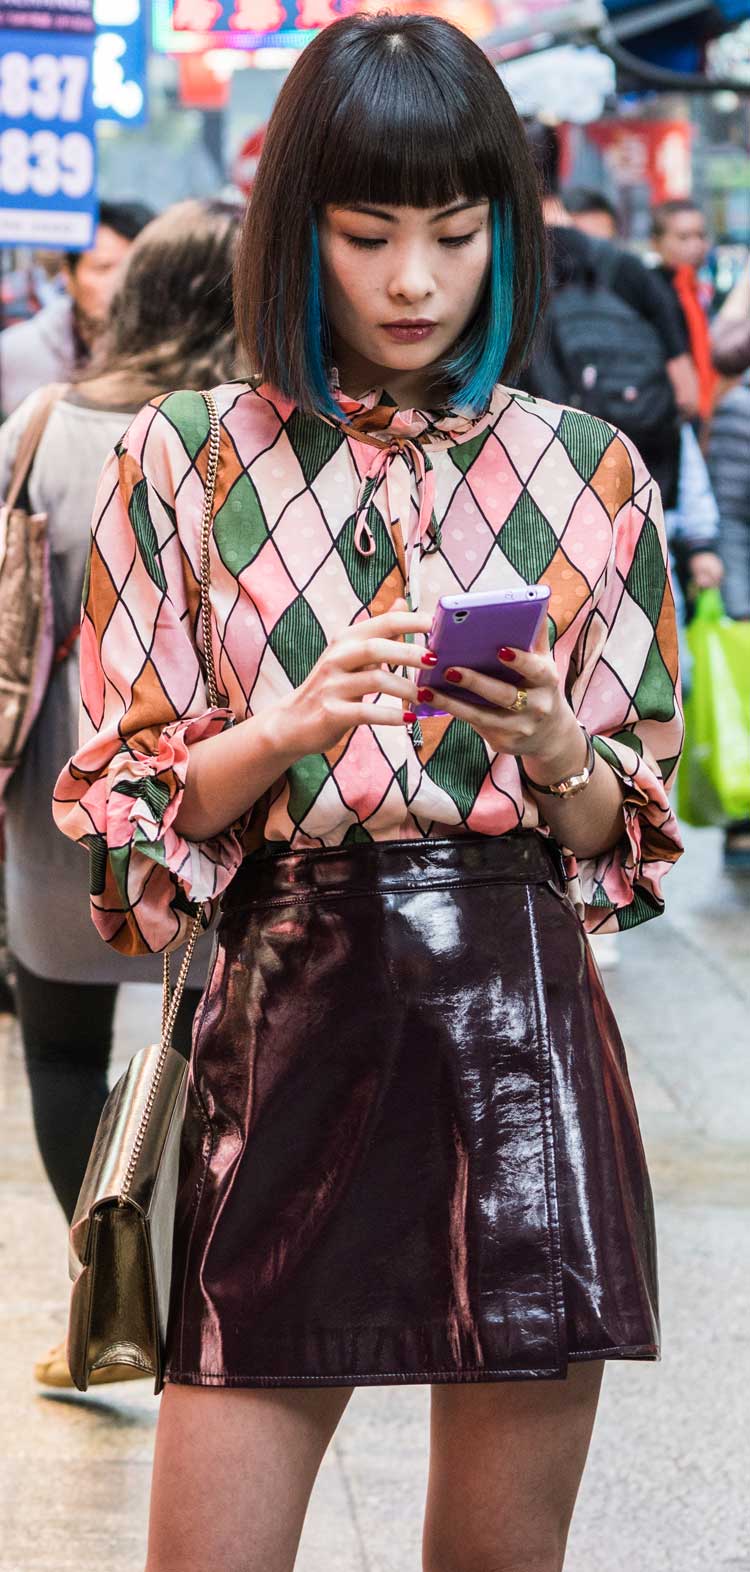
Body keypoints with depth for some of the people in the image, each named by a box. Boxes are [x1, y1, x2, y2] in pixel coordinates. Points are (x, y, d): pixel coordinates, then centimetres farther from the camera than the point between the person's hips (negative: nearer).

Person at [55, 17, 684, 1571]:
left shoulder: (589, 476, 7)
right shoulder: (185, 464, 4)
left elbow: (625, 830, 10)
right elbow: (127, 807, 4)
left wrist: (554, 752, -11)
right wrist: (286, 729, -14)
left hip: (523, 1020, 1)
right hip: (278, 1019, -1)